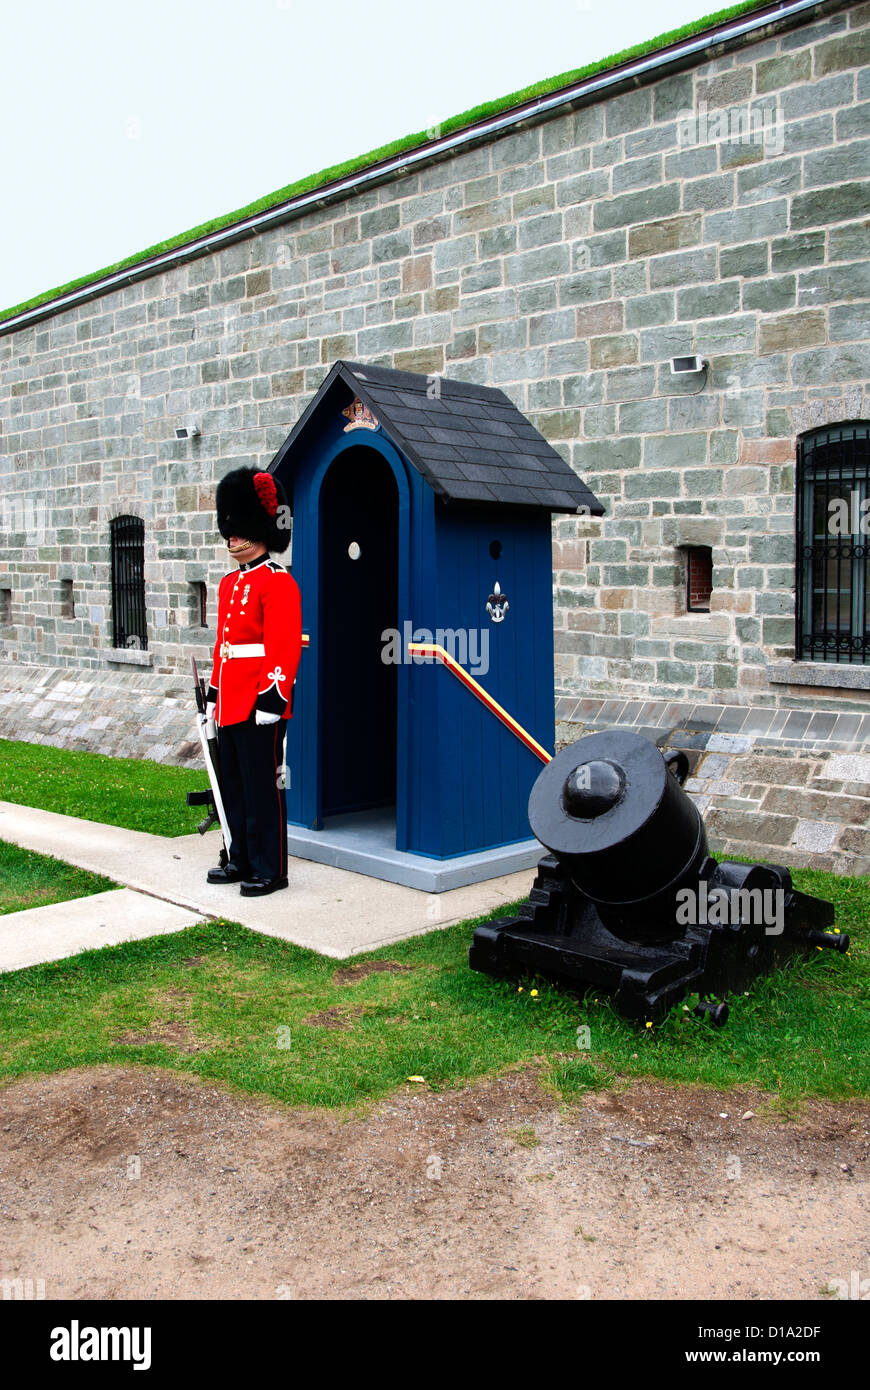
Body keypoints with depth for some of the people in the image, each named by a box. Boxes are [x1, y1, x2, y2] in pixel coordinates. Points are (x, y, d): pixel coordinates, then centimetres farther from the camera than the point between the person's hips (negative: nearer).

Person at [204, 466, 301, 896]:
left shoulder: (278, 582, -11)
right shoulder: (230, 584, 16)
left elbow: (284, 648, -17)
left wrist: (272, 700, -21)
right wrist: (214, 695, 18)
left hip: (259, 708, -9)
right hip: (230, 706, 9)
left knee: (263, 789, -1)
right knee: (233, 788, 15)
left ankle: (270, 870, 9)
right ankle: (242, 860, 27)